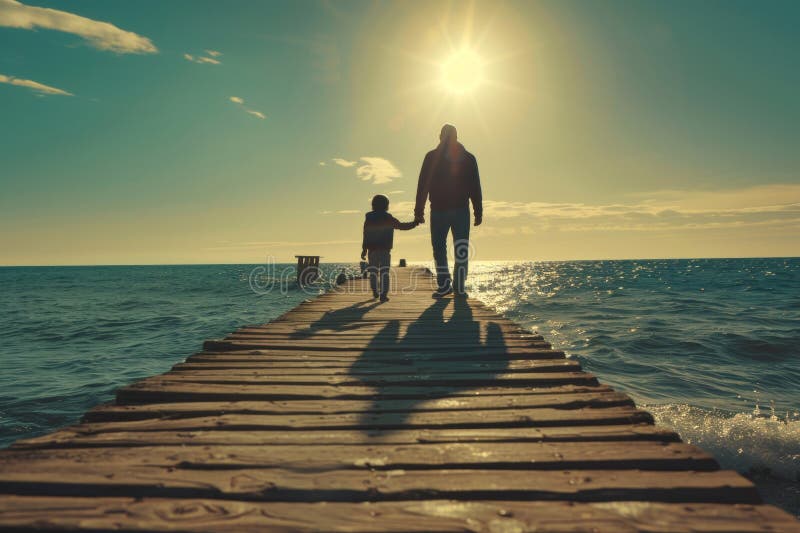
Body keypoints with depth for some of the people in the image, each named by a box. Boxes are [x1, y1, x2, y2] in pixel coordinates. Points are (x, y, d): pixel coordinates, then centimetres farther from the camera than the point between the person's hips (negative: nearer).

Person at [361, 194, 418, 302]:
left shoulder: (368, 219, 4)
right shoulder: (389, 219, -1)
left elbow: (365, 236, 4)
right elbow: (402, 226, 4)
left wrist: (364, 250, 9)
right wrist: (414, 224, 14)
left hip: (372, 250, 2)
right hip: (385, 250, -2)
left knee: (373, 272, 14)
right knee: (384, 273, -2)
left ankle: (375, 292, 22)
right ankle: (383, 294, -9)